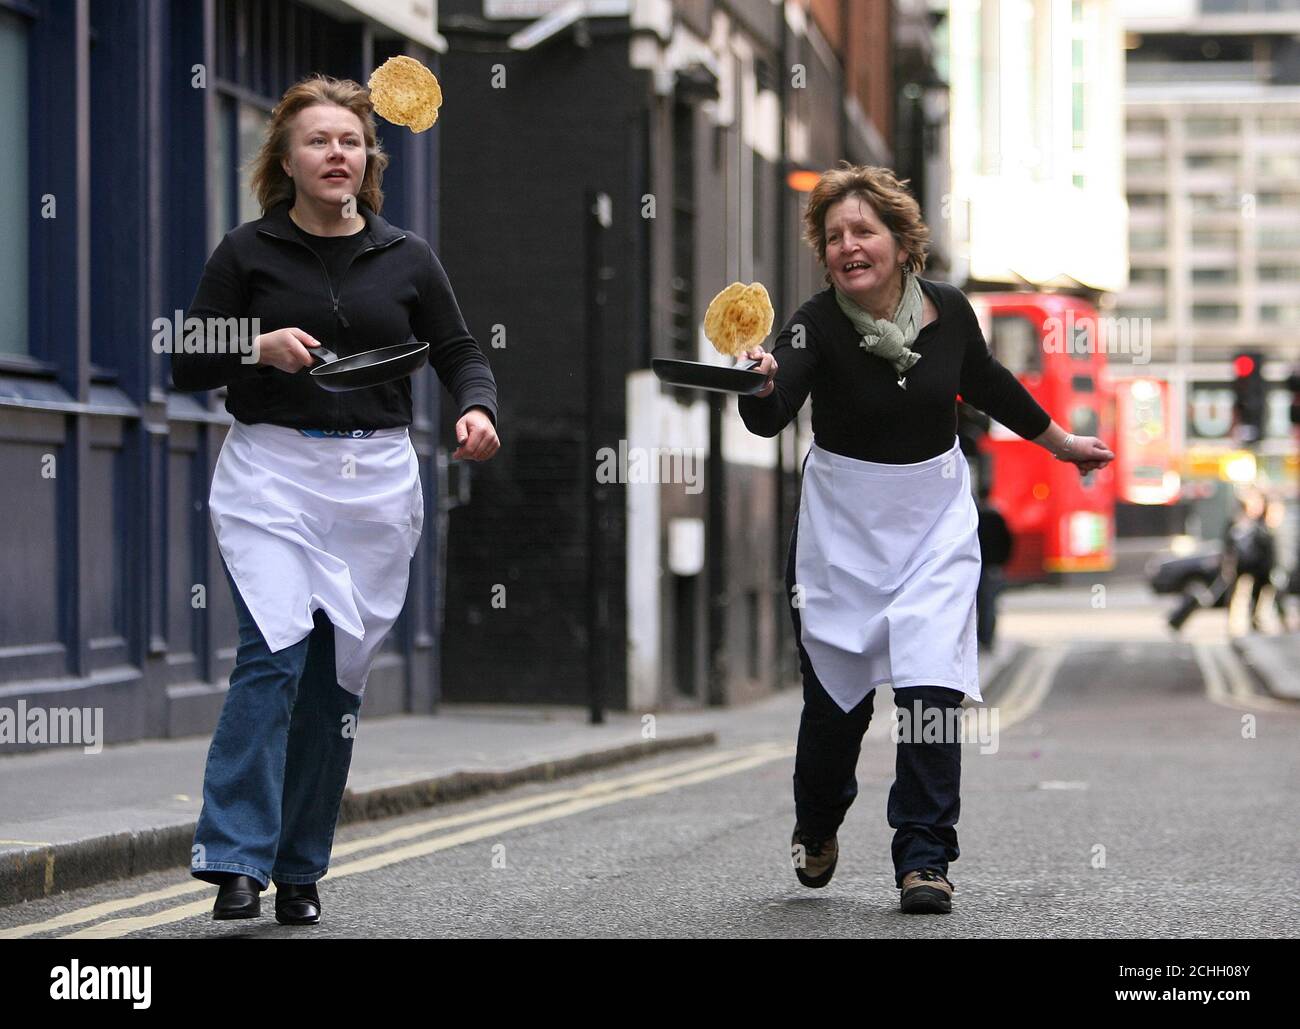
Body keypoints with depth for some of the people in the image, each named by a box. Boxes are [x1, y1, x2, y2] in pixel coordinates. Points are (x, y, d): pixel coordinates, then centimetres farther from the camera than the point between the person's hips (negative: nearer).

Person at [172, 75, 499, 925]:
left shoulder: (406, 258, 9)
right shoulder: (248, 252, 2)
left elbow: (459, 352, 11)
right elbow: (186, 367, 4)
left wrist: (478, 409, -10)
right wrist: (259, 347, -15)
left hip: (377, 480, 3)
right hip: (272, 474, -3)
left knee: (339, 675, 4)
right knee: (274, 652, -19)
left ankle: (301, 870, 14)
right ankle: (237, 861, -18)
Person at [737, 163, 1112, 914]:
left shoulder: (948, 310, -9)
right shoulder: (817, 325, -19)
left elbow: (987, 383, 12)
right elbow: (772, 416, -36)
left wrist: (1061, 441, 25)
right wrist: (760, 387, -60)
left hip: (935, 516, 1)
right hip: (844, 520, -1)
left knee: (931, 683, -11)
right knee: (837, 689, 7)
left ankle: (924, 858, -2)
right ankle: (817, 828, 35)